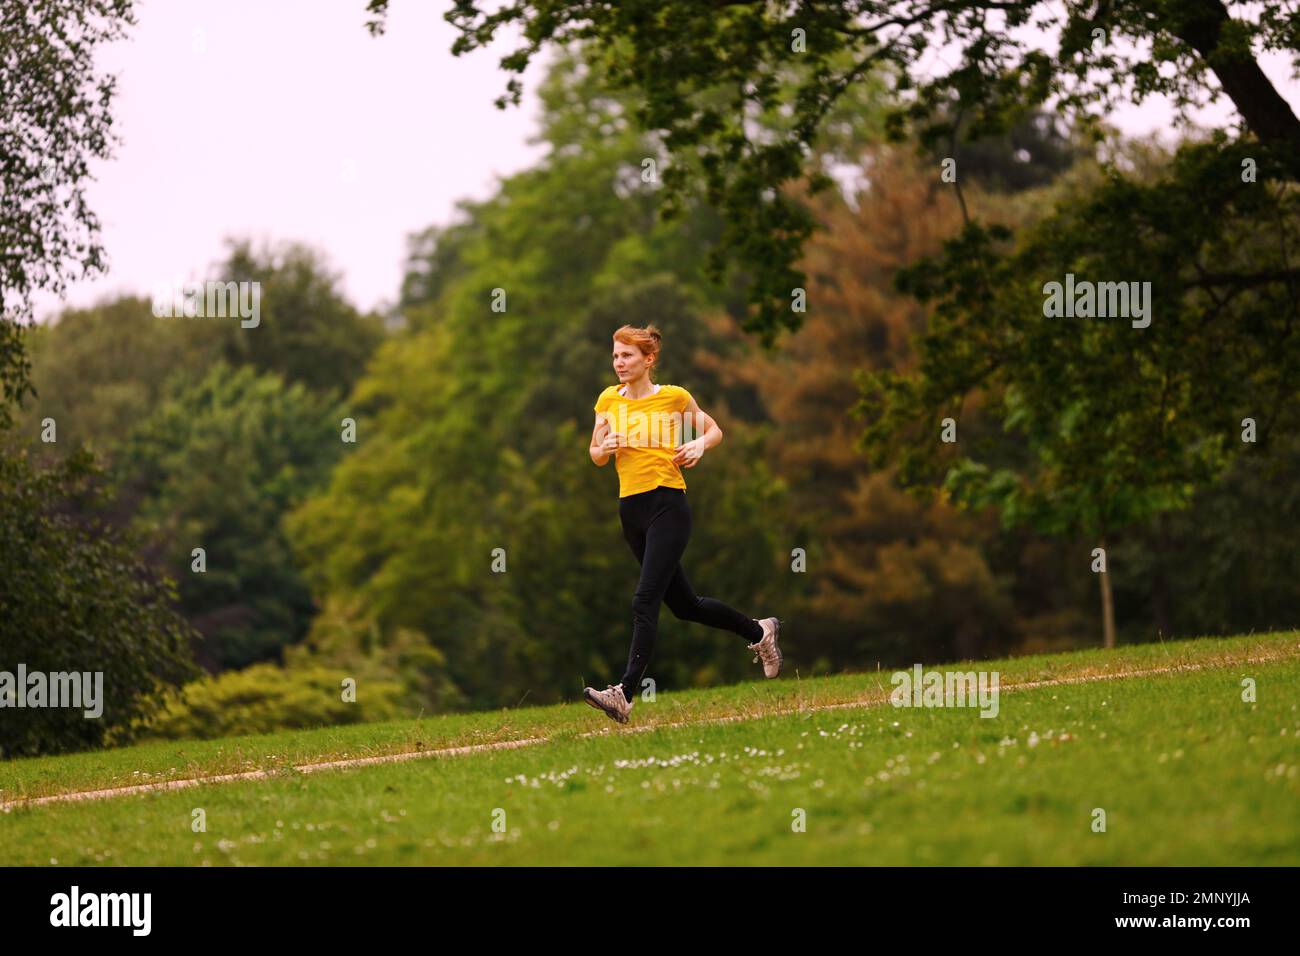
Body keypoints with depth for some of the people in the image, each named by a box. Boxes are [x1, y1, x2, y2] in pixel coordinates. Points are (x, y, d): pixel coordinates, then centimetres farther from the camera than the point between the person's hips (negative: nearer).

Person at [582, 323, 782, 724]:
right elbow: (596, 455, 16)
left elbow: (714, 430, 10)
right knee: (683, 604, 15)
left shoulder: (674, 397, -4)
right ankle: (759, 632, 37)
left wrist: (699, 445, -11)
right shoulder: (608, 400, 7)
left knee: (645, 600, -17)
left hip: (668, 506, -6)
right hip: (631, 508, 6)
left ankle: (624, 694, -24)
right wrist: (605, 448, -7)